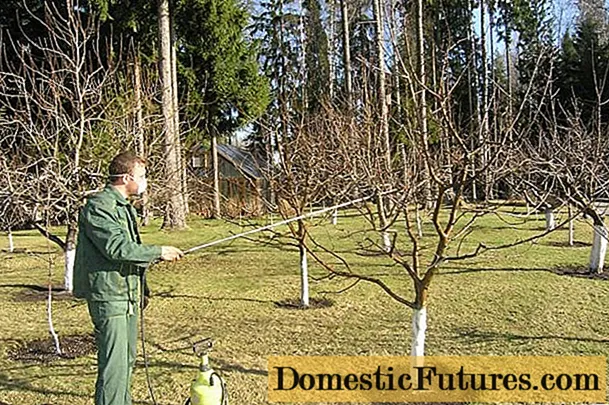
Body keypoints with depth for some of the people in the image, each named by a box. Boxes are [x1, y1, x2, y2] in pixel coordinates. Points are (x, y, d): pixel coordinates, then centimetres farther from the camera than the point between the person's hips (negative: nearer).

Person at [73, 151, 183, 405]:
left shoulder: (124, 207, 18)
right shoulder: (98, 207, -14)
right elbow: (116, 247, -24)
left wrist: (141, 288, 21)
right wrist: (158, 252, -18)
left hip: (128, 294, 10)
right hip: (108, 296, -10)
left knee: (128, 358, 18)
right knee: (114, 363, -9)